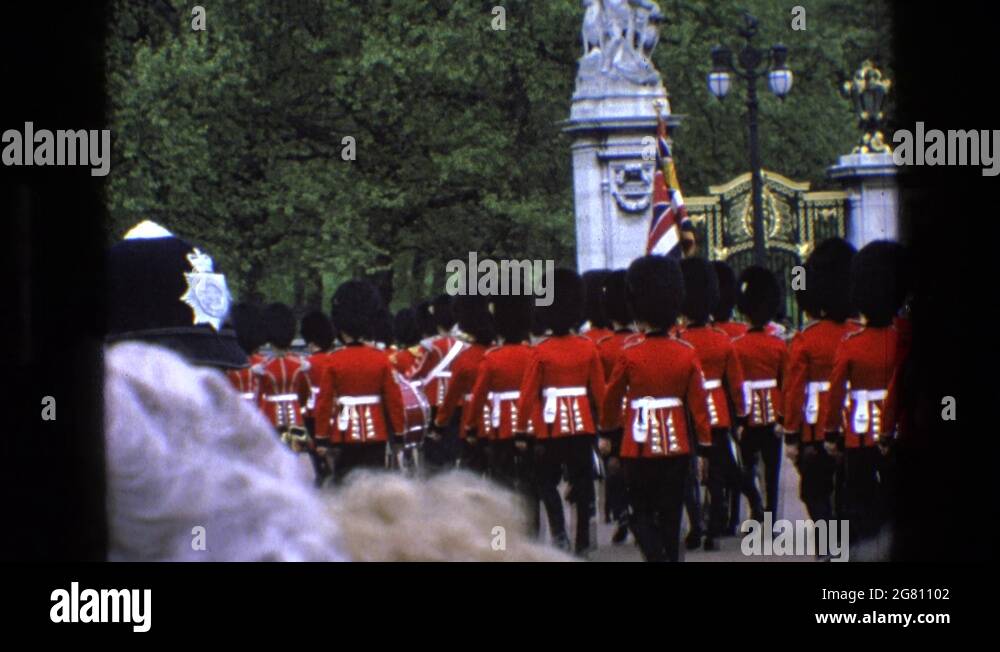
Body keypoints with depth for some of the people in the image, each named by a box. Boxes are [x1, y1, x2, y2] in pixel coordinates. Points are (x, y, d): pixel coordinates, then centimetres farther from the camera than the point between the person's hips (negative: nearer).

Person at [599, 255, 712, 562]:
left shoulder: (630, 354, -10)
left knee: (642, 515, 5)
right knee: (670, 515, 13)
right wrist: (704, 446, 7)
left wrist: (606, 433, 20)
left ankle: (657, 557, -17)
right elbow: (698, 402, -1)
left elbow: (612, 397, 3)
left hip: (640, 446, -3)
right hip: (677, 445, 3)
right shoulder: (687, 353, -4)